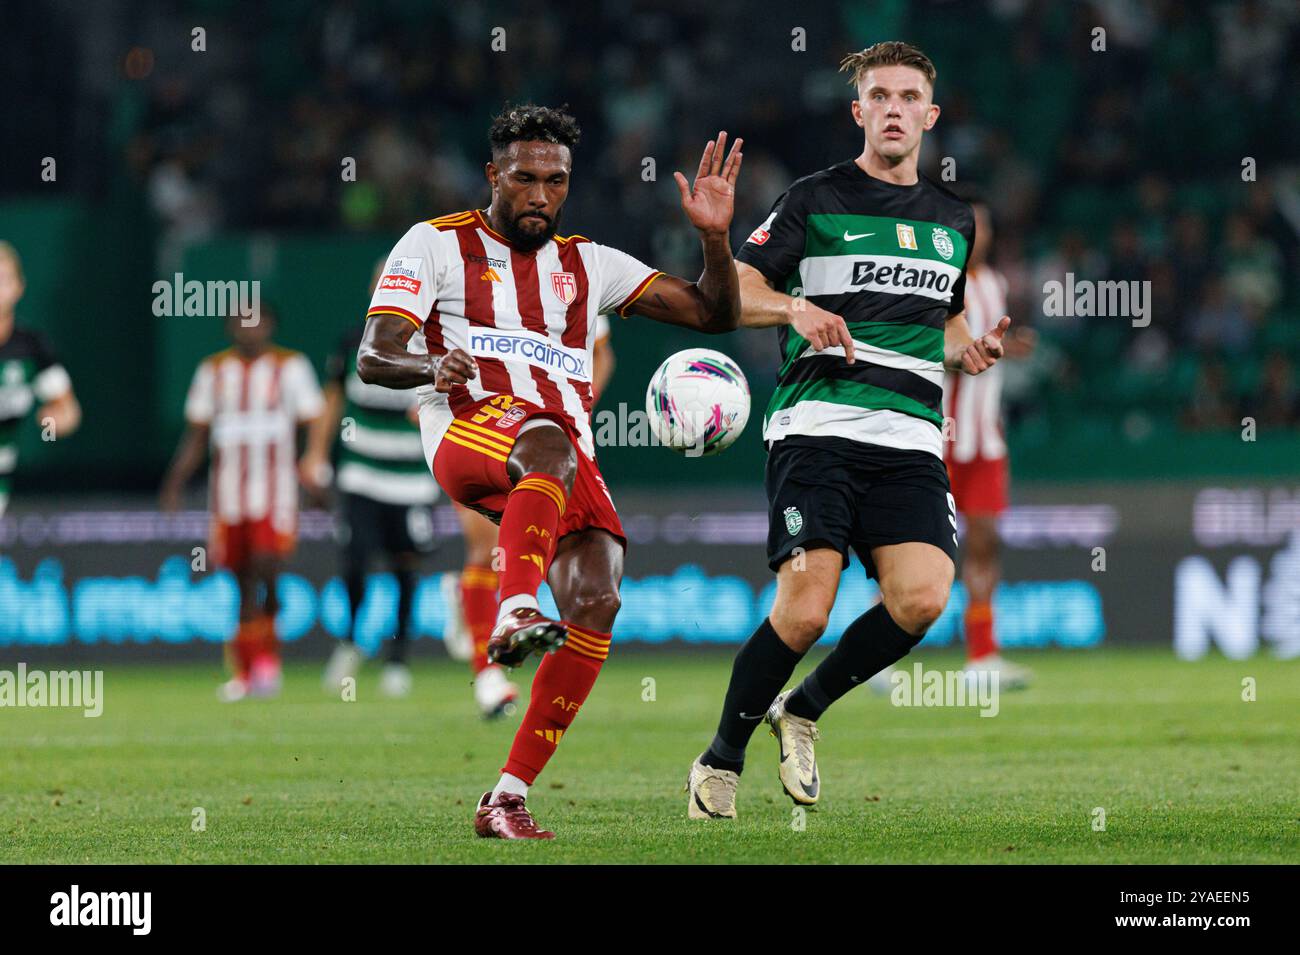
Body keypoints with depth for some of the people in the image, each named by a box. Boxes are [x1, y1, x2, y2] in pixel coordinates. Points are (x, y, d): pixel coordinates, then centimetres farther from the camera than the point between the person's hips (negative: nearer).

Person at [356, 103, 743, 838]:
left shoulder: (588, 264, 24)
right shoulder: (437, 245, 13)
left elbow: (714, 314, 21)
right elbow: (374, 357, 2)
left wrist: (715, 237, 3)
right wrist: (433, 367, -20)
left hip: (571, 455, 4)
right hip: (470, 431, -4)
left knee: (596, 599, -21)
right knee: (548, 445, -40)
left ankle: (509, 798, -17)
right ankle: (514, 615, -57)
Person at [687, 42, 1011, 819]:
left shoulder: (954, 221, 20)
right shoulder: (816, 201, 5)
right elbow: (731, 290, 2)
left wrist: (970, 350, 11)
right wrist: (794, 307, -18)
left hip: (910, 437, 4)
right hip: (818, 426, -4)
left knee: (923, 596, -19)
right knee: (805, 610, -17)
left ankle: (803, 711, 6)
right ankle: (721, 760, 5)